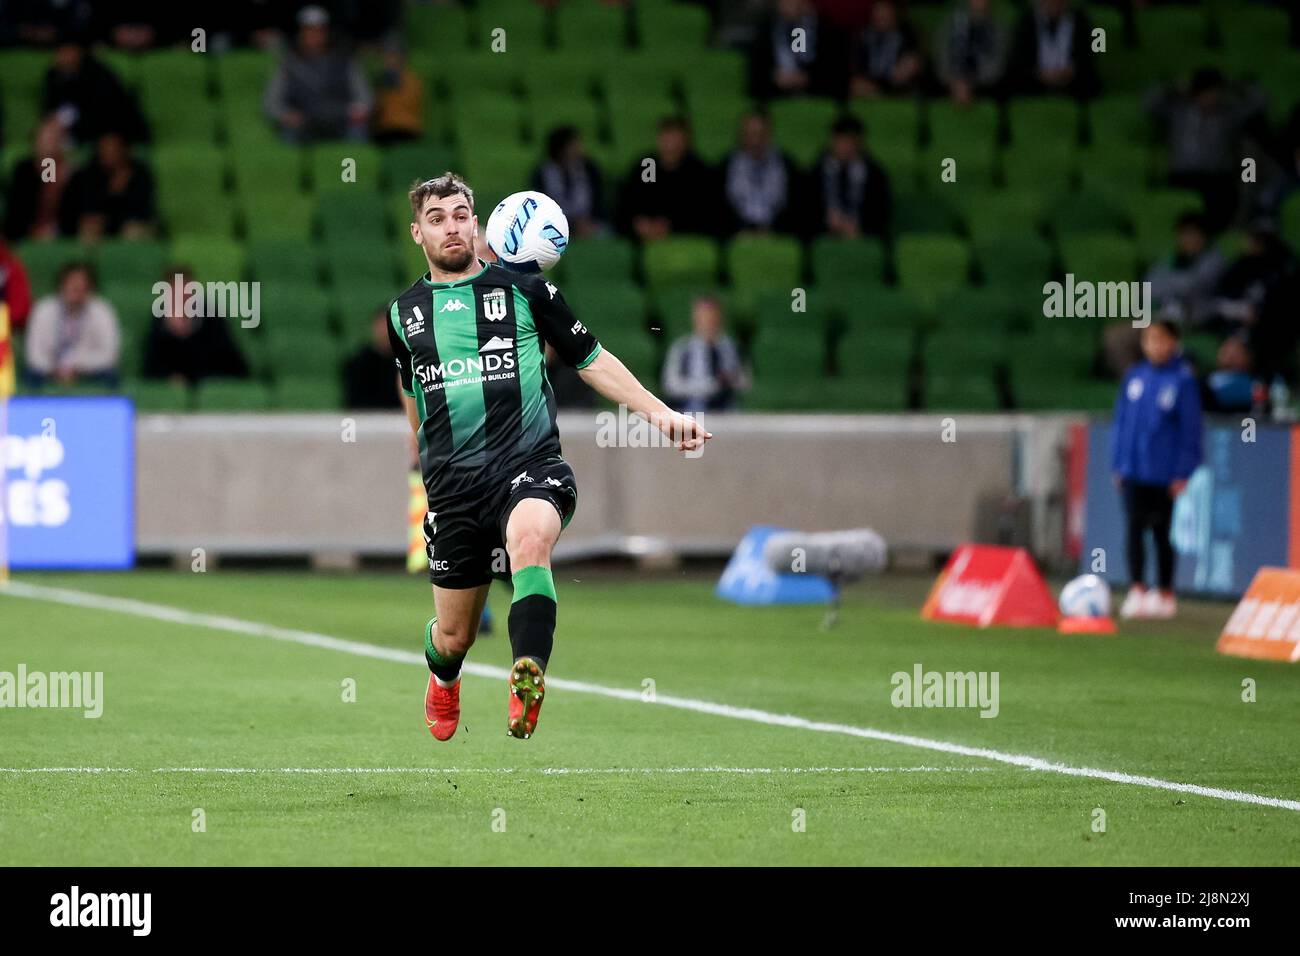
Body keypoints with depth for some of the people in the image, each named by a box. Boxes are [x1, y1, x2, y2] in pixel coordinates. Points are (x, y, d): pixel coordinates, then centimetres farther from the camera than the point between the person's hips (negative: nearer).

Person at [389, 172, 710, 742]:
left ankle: (527, 682, -51)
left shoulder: (525, 290, 6)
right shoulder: (404, 313, 13)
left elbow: (592, 361, 12)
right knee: (455, 634, 7)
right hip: (452, 483, 3)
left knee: (529, 539, -38)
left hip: (530, 463, -3)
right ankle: (442, 679, 45)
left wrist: (659, 413, 3)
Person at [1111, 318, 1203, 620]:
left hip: (1164, 471, -3)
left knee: (1162, 533, 7)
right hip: (1133, 469, 3)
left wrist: (1183, 472, -9)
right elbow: (1121, 420, 12)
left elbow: (1190, 428, -6)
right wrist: (1118, 462, 7)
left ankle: (1165, 594, 18)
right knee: (1135, 528, -7)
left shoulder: (1183, 380, -7)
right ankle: (1136, 591, -10)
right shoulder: (1134, 377, 6)